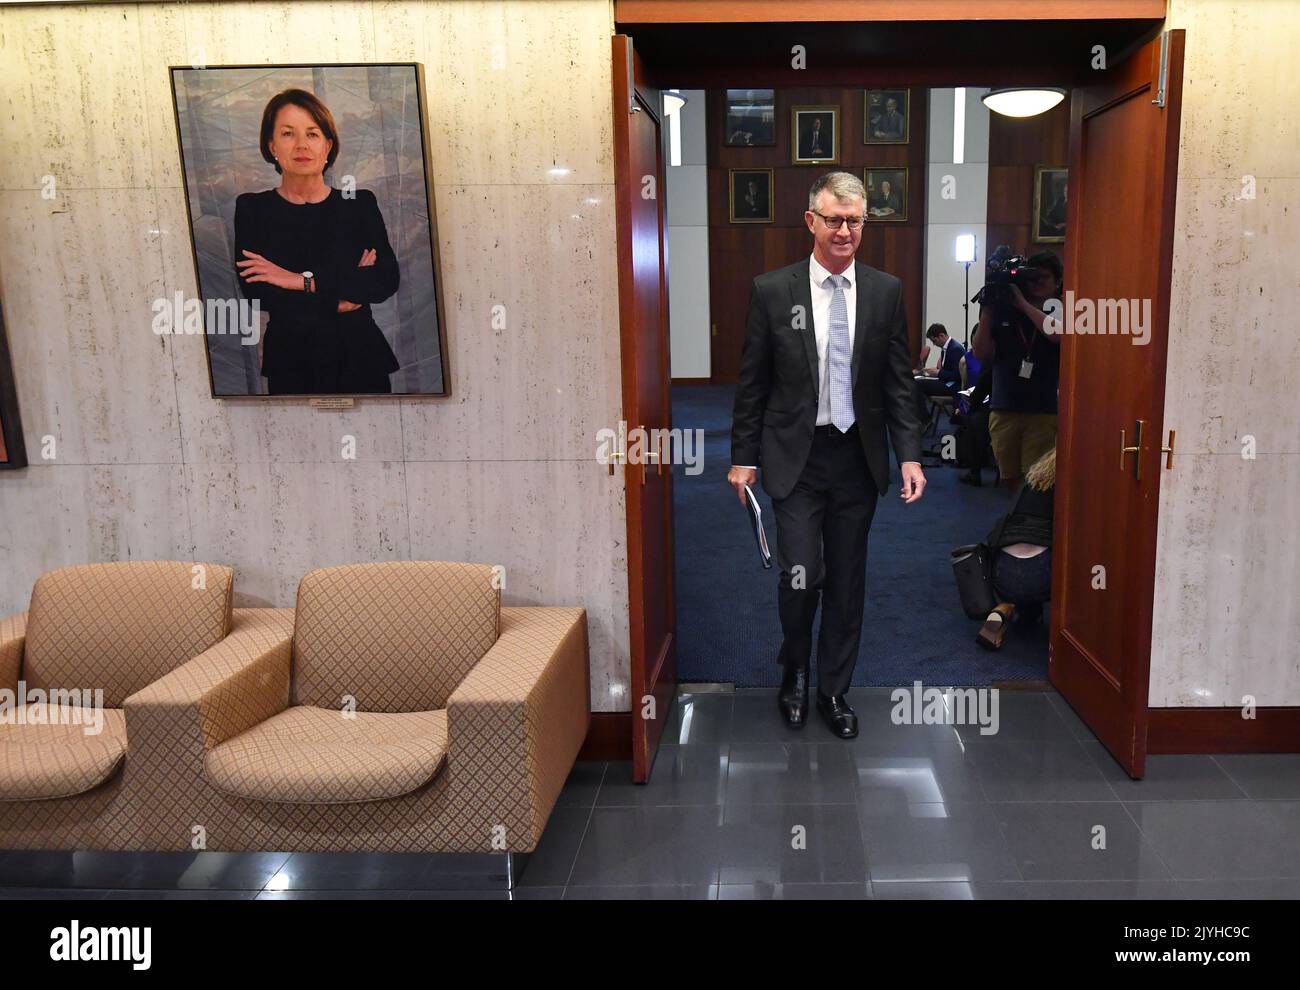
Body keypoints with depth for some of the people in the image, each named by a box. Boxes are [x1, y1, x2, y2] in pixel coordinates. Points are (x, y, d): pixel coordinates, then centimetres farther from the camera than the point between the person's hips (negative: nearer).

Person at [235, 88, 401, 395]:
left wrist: (306, 281, -18)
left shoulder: (361, 204, 2)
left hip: (360, 359, 0)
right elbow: (255, 291, -10)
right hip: (290, 364, 0)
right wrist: (338, 298, -12)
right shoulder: (252, 209, 2)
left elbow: (388, 279, -12)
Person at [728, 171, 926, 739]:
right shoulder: (772, 291, -3)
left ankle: (834, 691, 28)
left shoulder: (885, 291, 2)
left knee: (847, 583, 10)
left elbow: (898, 382, 4)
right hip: (795, 457, -2)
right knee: (802, 576, -5)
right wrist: (744, 457, -1)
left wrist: (910, 455, -3)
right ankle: (793, 672, 25)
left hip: (858, 457, 2)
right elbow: (752, 382, 0)